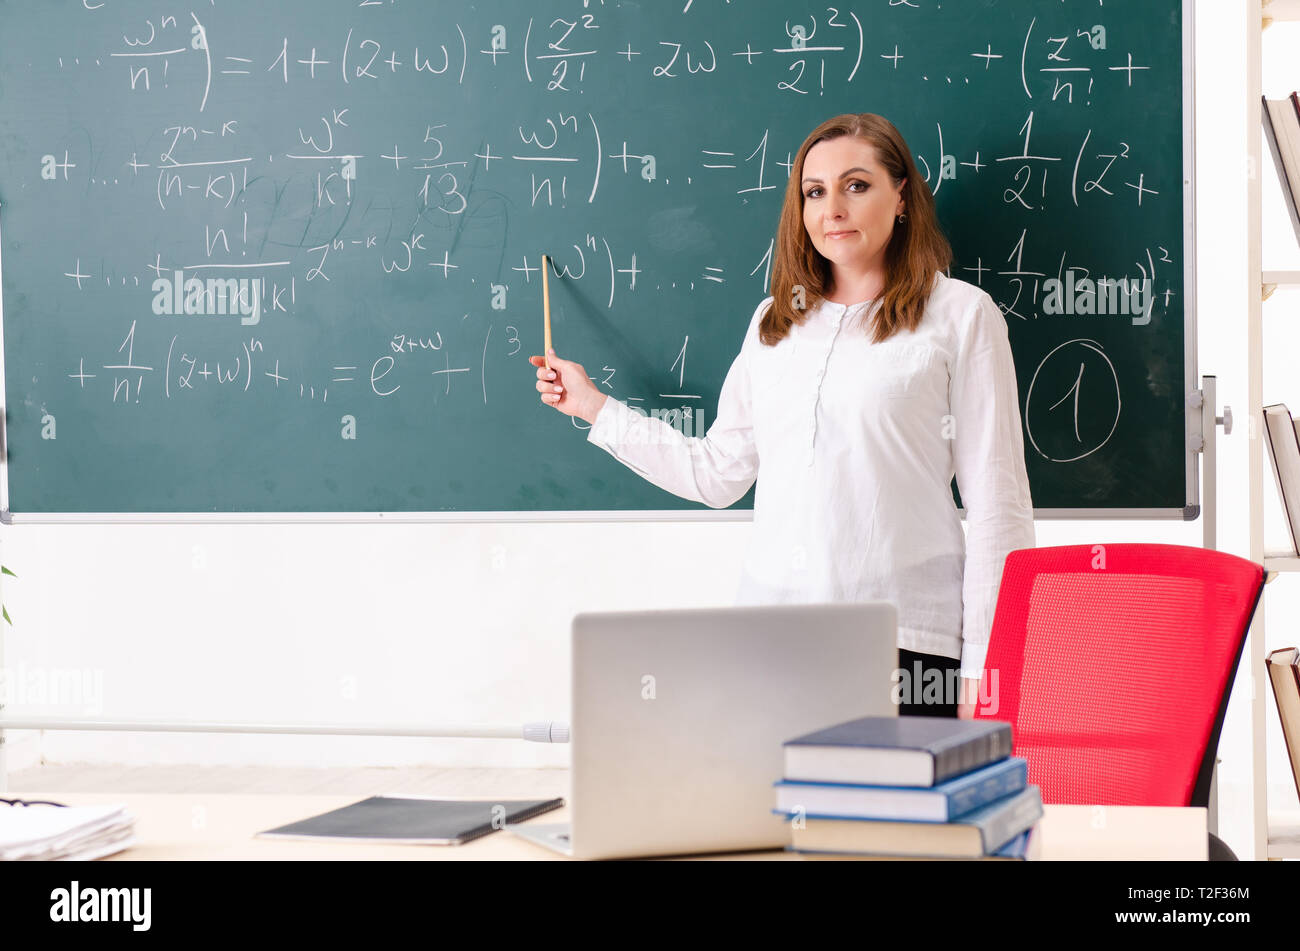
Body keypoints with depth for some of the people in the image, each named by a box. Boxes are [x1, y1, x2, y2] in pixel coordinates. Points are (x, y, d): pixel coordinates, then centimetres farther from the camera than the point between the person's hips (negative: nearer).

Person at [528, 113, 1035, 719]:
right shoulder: (774, 322, 17)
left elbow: (997, 501, -1)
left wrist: (986, 666, -6)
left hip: (909, 640, -3)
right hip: (772, 633, 4)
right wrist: (594, 407, 20)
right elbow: (716, 473, 19)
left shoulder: (960, 315, 3)